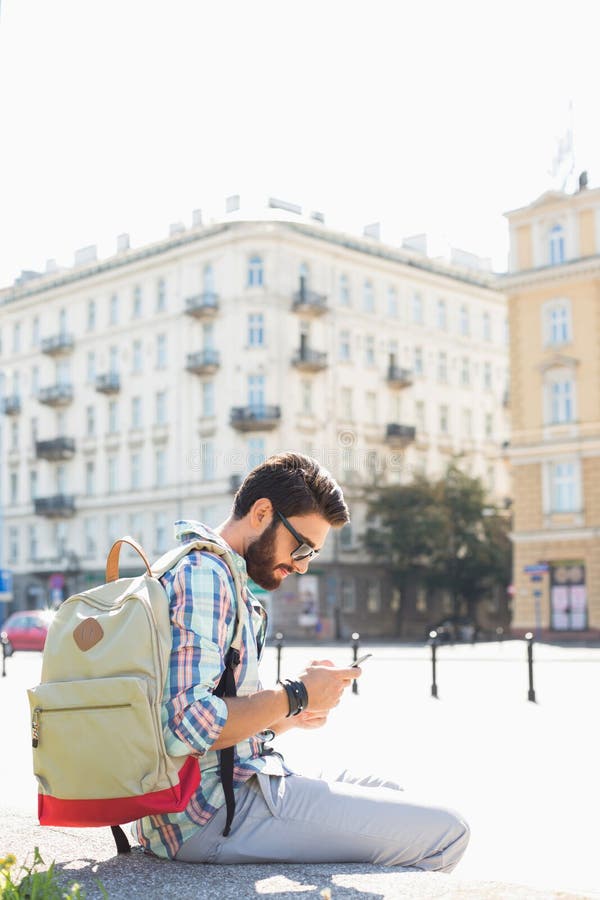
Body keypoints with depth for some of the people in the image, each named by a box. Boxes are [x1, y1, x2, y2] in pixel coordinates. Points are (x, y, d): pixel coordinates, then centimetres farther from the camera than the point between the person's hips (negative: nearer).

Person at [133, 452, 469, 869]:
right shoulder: (201, 573, -14)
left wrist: (291, 717, 7)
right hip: (212, 809, -11)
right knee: (445, 834, -12)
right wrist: (296, 695, -15)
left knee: (388, 792, 26)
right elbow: (189, 725, -26)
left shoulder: (225, 580, 20)